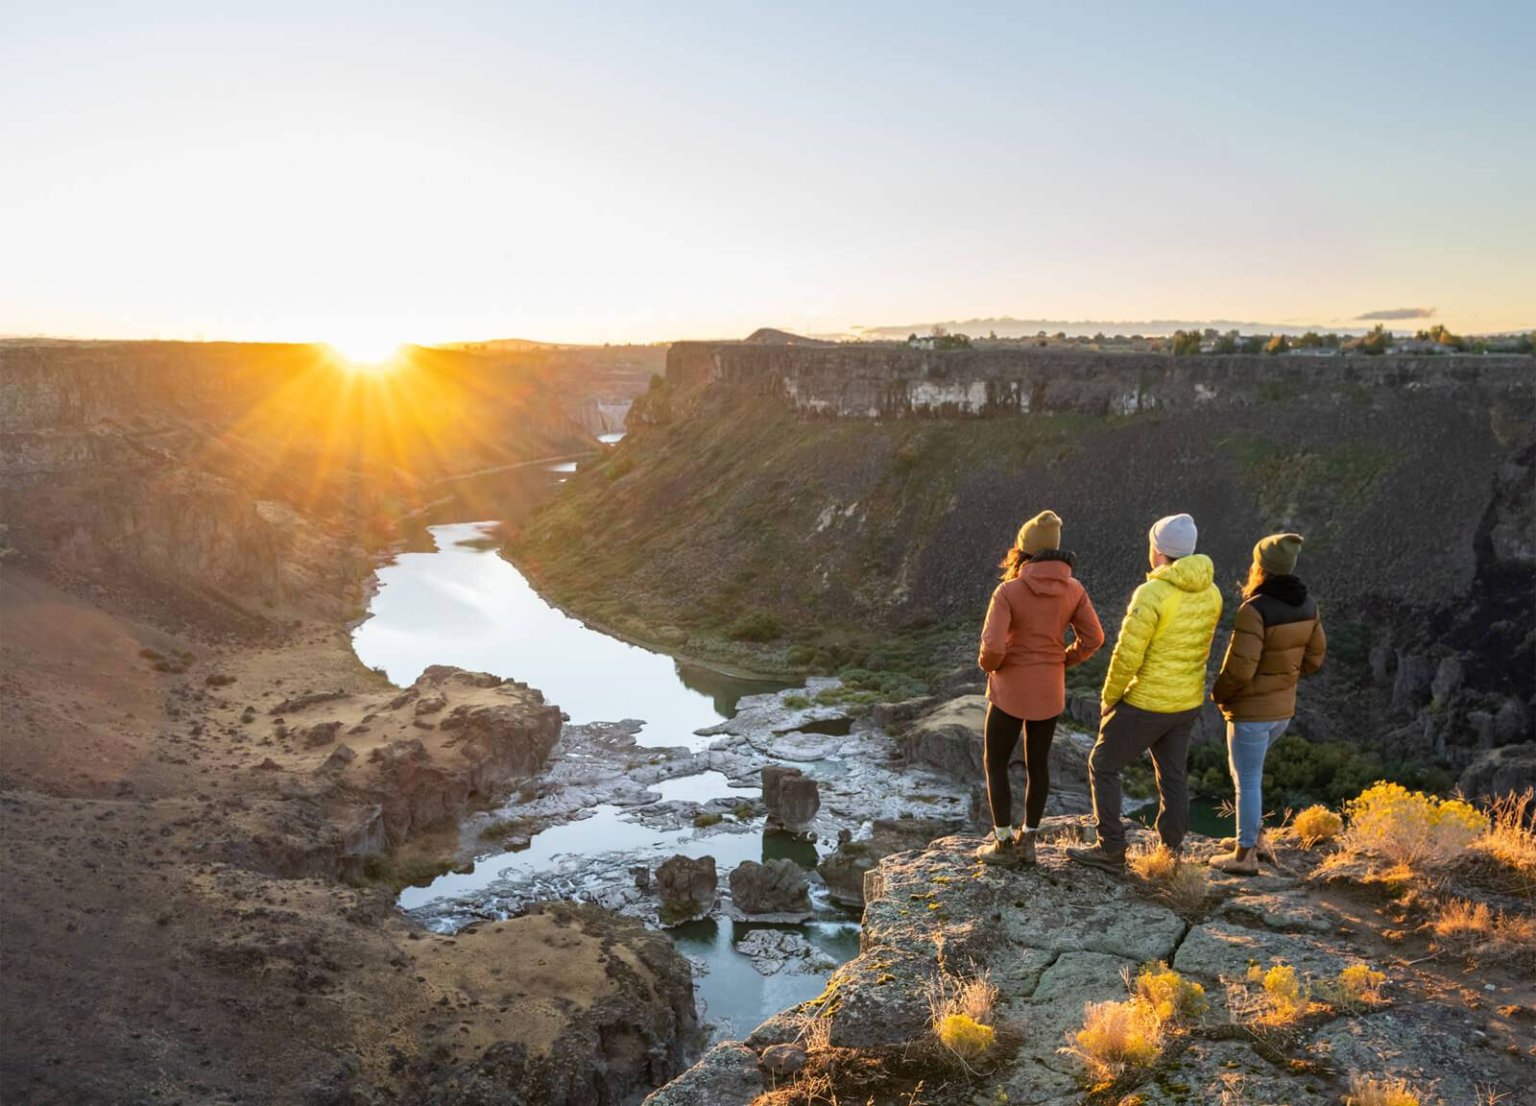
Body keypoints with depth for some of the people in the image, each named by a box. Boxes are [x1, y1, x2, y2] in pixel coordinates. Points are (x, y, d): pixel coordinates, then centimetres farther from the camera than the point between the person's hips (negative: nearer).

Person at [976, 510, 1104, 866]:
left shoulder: (1008, 590, -20)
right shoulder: (1073, 589, -6)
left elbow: (992, 646, -27)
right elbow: (1093, 638, -3)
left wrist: (988, 664, -4)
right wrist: (1062, 660, 11)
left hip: (1010, 689, -4)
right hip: (1050, 689, 5)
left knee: (995, 763, 13)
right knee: (1038, 763, 18)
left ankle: (1004, 843, 17)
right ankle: (1028, 841, 26)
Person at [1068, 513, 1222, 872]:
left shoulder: (1152, 593, -25)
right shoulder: (1210, 592, 0)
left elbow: (1127, 655, -23)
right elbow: (1200, 648, 10)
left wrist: (1109, 697, -8)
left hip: (1145, 703, -7)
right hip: (1187, 703, 7)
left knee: (1103, 766, 9)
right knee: (1173, 775, 19)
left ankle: (1111, 850, 13)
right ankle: (1172, 851, 28)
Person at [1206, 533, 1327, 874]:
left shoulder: (1255, 610, -25)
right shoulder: (1307, 605, -1)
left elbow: (1240, 667, -25)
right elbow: (1315, 656, 9)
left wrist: (1218, 692, -6)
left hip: (1251, 710, -8)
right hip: (1284, 708, 8)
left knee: (1247, 780, 6)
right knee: (1247, 769, 26)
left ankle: (1245, 855, 17)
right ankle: (1254, 834, 33)